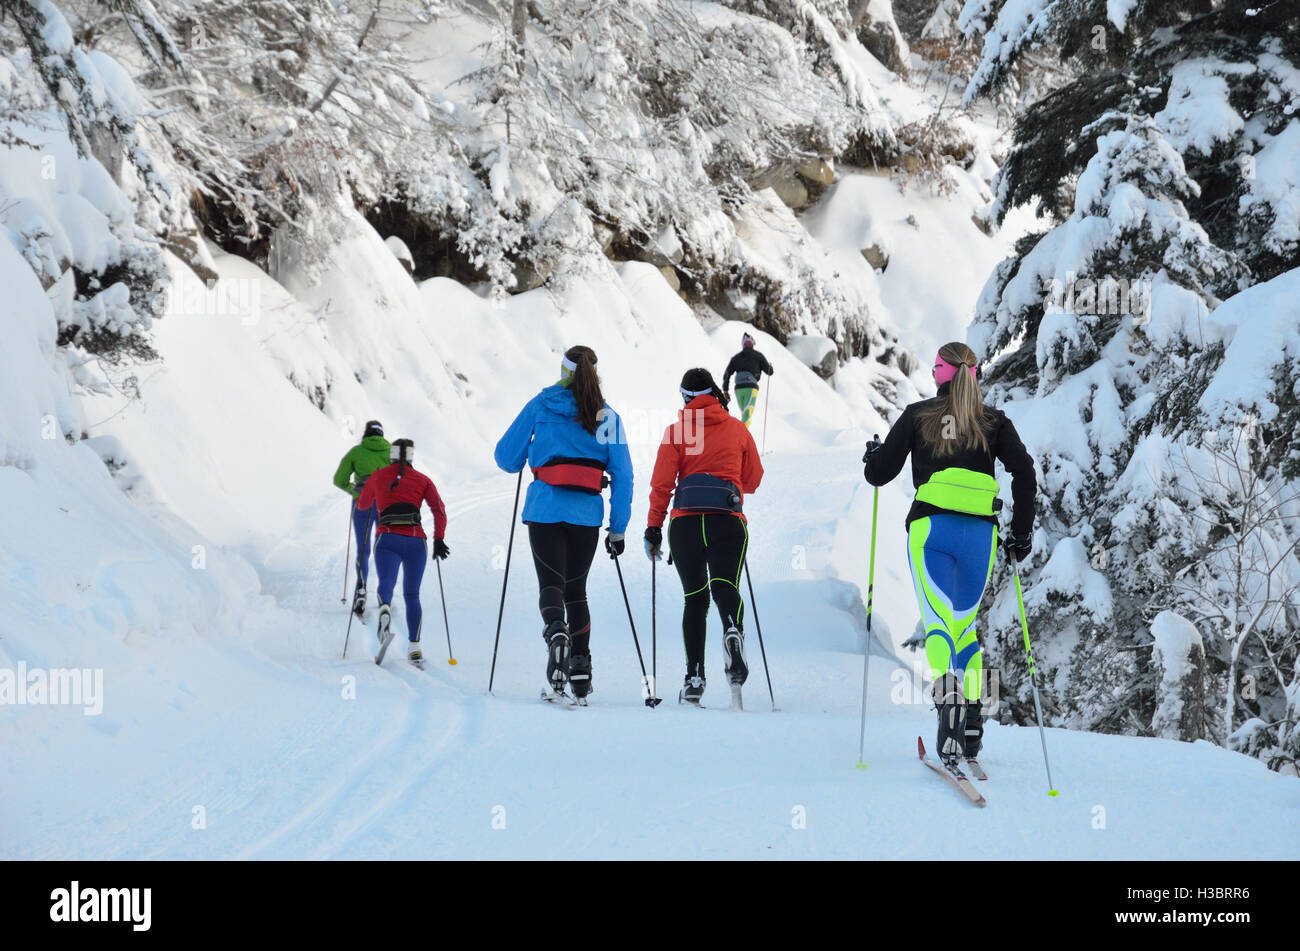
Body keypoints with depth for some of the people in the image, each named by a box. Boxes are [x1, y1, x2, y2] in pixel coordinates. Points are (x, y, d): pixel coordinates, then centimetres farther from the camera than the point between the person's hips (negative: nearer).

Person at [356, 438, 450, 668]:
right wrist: (439, 539, -1)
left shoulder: (378, 476, 14)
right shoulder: (422, 479, 13)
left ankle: (385, 611, -55)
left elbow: (363, 504, 31)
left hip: (387, 540, -1)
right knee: (412, 595, 13)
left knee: (386, 585, -19)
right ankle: (414, 648, 4)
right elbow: (439, 510, -1)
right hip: (416, 541, 1)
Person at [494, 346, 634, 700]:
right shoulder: (608, 417, 4)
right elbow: (623, 475, 2)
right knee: (576, 588, 14)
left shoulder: (540, 407, 2)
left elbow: (506, 457, 4)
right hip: (586, 515, 2)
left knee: (551, 583, -1)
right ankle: (581, 668, 9)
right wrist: (618, 528, 7)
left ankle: (556, 631, -33)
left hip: (545, 510, -2)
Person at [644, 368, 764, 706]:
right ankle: (732, 630, -46)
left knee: (695, 597, 8)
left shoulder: (676, 431, 7)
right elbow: (753, 479, 20)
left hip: (686, 521, 0)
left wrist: (654, 528, 7)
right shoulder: (737, 429, 12)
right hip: (729, 520, 0)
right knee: (725, 586, -12)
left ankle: (694, 678, 4)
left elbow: (662, 483, 2)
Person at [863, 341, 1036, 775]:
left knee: (939, 623, -12)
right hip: (979, 532, 2)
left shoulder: (917, 416, 7)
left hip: (931, 528, -2)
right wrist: (1022, 532, 8)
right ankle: (972, 716, 9)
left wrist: (874, 454, 31)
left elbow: (879, 473, 7)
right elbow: (1024, 473, 0)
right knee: (966, 624, 16)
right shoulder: (993, 421, 10)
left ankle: (947, 695, -37)